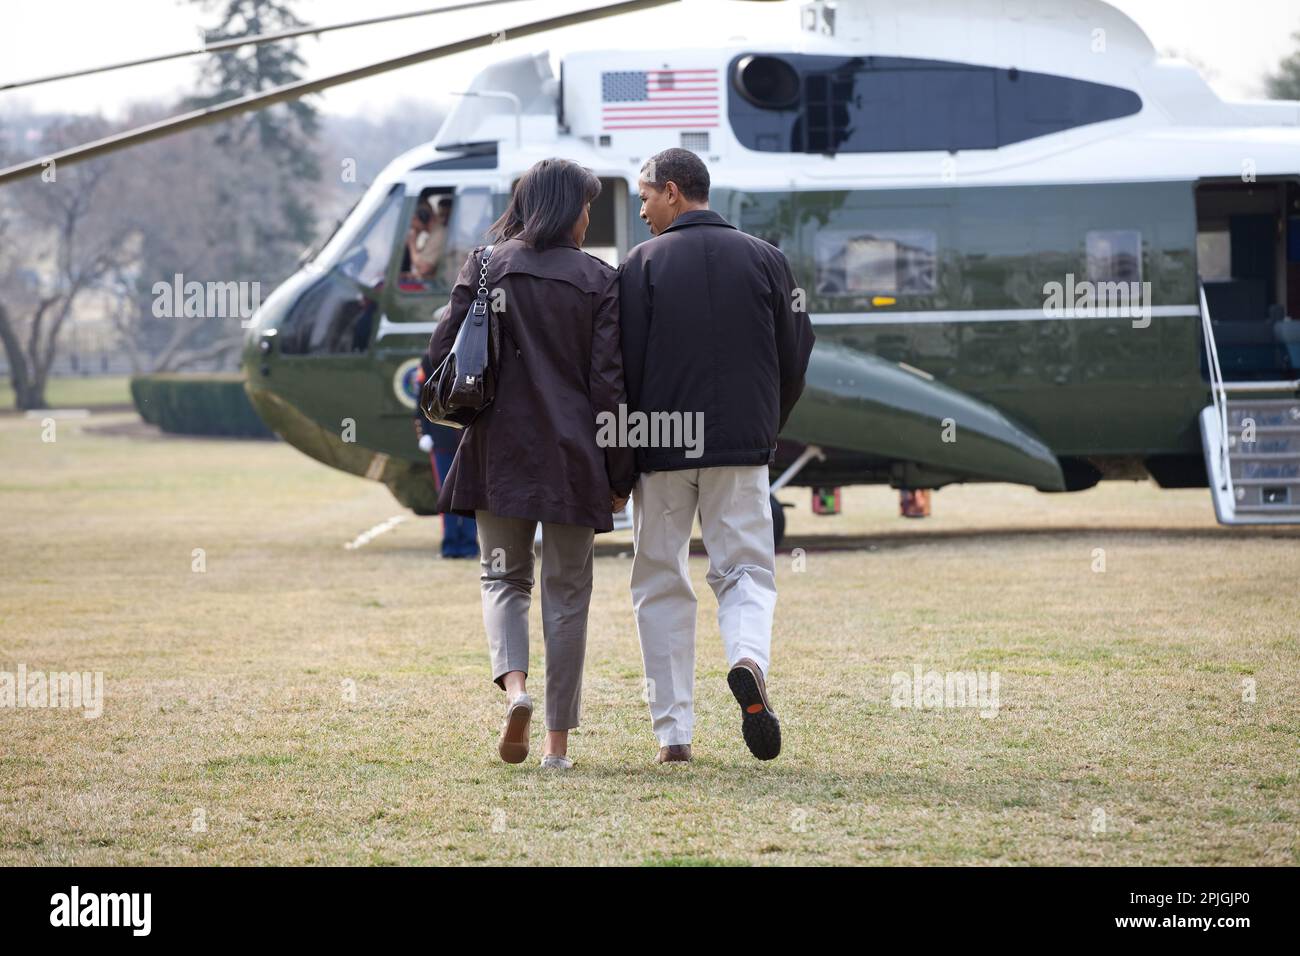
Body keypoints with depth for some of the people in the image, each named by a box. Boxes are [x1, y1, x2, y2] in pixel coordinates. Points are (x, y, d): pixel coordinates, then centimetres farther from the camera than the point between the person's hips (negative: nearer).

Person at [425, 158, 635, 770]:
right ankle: (558, 742, 6)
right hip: (571, 457, -1)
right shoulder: (598, 282, -2)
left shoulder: (486, 266, 1)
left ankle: (514, 684, -13)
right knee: (566, 592, 7)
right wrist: (619, 476, 1)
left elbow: (441, 353, -2)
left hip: (498, 454, 1)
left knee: (503, 576, 15)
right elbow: (609, 383, -5)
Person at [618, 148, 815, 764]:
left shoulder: (644, 263, -4)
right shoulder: (765, 260, 5)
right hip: (742, 448, 2)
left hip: (662, 452, -1)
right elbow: (794, 359, 6)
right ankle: (748, 661, -25)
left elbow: (624, 366, -6)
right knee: (745, 571, 7)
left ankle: (673, 730, 5)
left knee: (662, 585, 8)